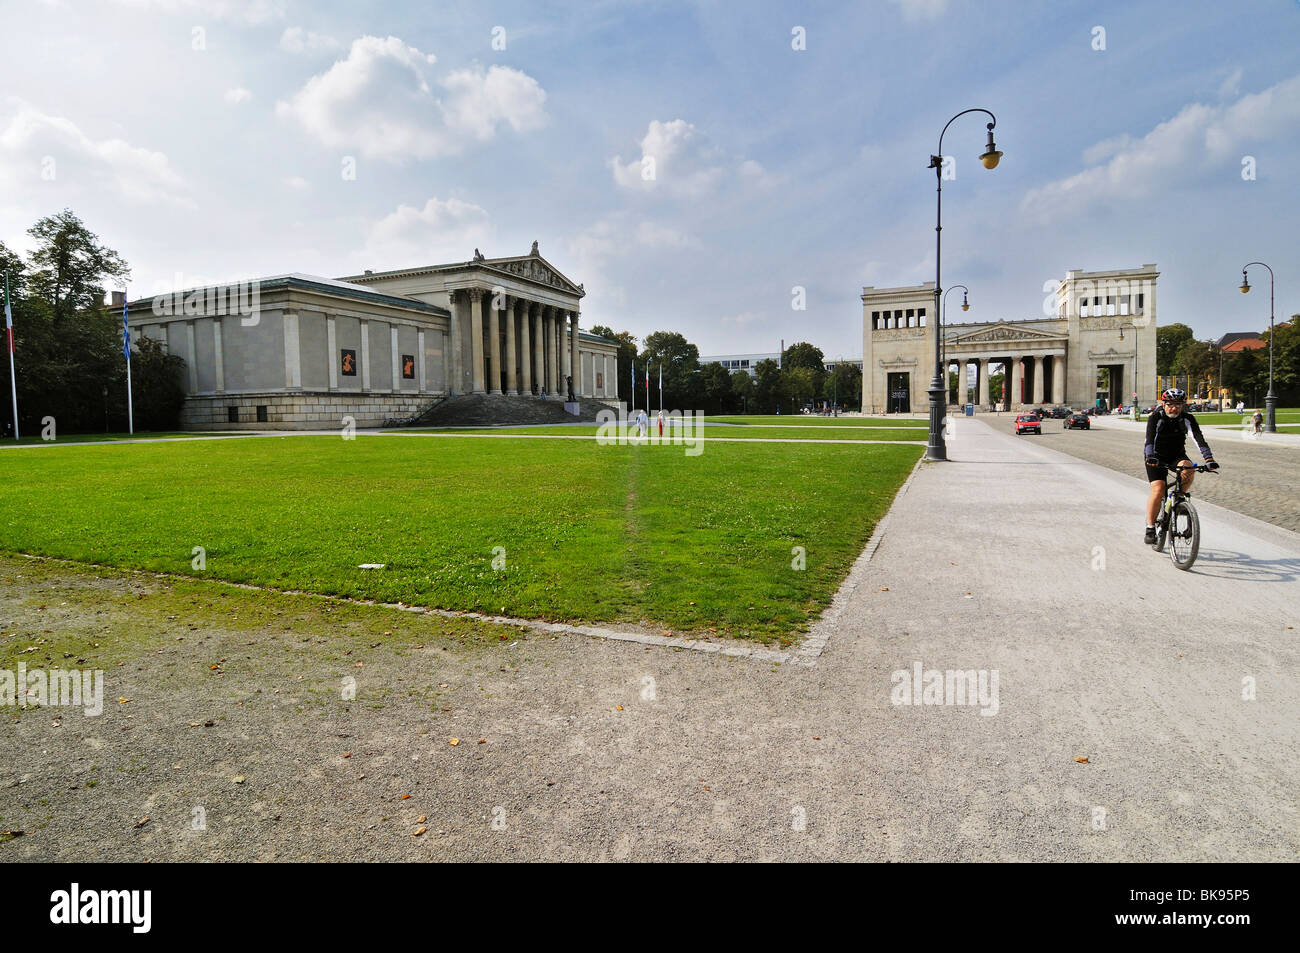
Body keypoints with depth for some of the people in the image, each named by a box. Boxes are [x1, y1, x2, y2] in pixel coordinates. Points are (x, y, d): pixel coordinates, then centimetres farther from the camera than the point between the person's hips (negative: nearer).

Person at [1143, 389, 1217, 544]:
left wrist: (1209, 459, -38)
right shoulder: (1155, 418, -18)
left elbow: (1199, 439, -23)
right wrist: (1150, 457, -49)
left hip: (1177, 456, 2)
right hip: (1157, 458, -2)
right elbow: (1149, 439, -31)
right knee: (1158, 490, -19)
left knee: (1188, 469, -32)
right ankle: (1150, 529, -10)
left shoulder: (1187, 419, -12)